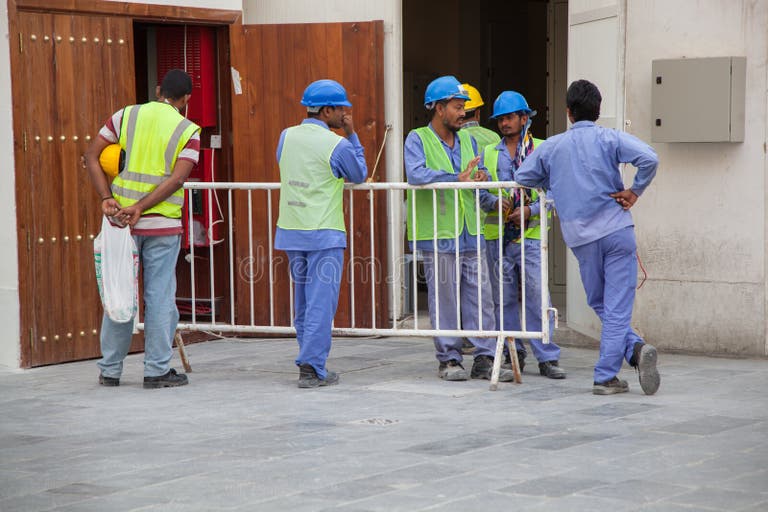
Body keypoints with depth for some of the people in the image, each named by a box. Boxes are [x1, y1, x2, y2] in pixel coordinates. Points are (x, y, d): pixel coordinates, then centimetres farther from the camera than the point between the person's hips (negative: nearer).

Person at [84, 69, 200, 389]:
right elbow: (178, 178, -14)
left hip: (121, 222, 3)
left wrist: (107, 199, -9)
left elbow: (92, 156, -1)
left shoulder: (127, 116, 6)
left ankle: (110, 370, 15)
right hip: (163, 225, -2)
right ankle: (157, 371, 5)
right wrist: (140, 207, -18)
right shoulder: (188, 131, -1)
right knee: (159, 297, 4)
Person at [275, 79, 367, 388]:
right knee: (321, 301, -3)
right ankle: (311, 369, -6)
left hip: (291, 231, 6)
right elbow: (360, 175, 4)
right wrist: (352, 135, 10)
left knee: (303, 300, 15)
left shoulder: (286, 137, 3)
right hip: (324, 234, -6)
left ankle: (311, 363, 22)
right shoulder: (337, 145, -12)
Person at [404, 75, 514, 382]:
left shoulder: (468, 141, 15)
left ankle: (484, 359, 7)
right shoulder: (418, 140, -4)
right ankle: (448, 359, 9)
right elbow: (416, 175, -23)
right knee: (444, 300, 0)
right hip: (438, 236, -6)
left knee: (480, 298, 3)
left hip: (471, 235, 6)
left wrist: (495, 203, 0)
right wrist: (457, 179, -25)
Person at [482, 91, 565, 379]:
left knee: (537, 295, -9)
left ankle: (547, 358, -6)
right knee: (504, 298, 6)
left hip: (530, 235, -3)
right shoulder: (488, 154, 14)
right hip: (497, 236, 3)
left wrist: (530, 210, -13)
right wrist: (494, 202, -10)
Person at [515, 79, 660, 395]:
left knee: (600, 305, 16)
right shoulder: (610, 138, -1)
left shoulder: (551, 146, 7)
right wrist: (635, 191, -2)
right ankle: (605, 377, -9)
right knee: (617, 308, -1)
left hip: (580, 238, 2)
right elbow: (649, 159, -16)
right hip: (616, 229, -2)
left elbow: (522, 177, 17)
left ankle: (634, 349, -2)